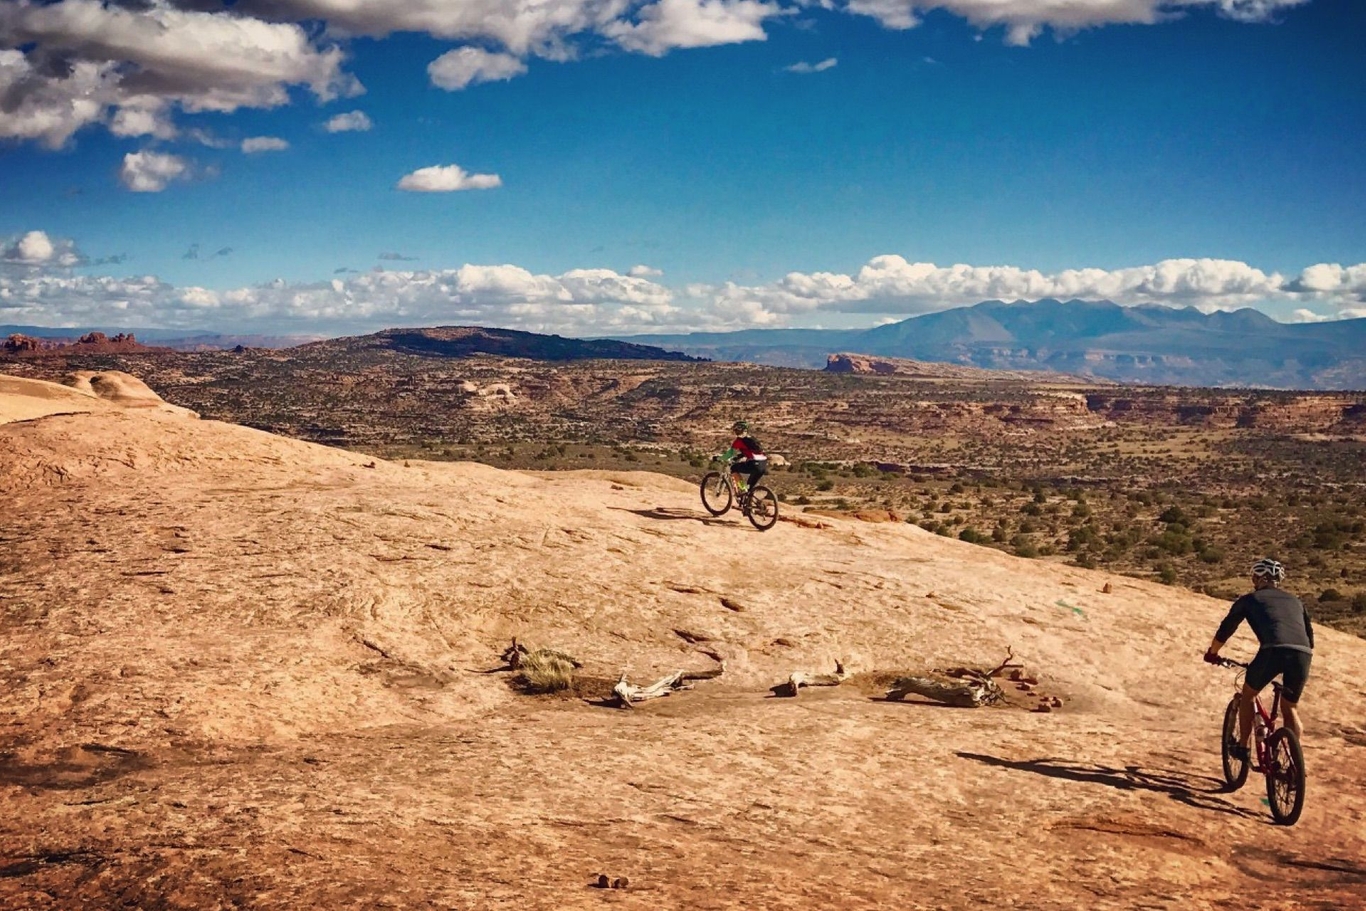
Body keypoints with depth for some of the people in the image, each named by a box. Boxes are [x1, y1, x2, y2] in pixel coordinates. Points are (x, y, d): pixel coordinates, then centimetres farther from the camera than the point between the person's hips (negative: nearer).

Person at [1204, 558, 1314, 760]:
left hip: (1273, 650, -3)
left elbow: (1225, 630, 26)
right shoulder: (1295, 601, 32)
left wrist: (1212, 653, 41)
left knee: (1247, 695, 22)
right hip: (1302, 654, 3)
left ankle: (1243, 747, 22)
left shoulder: (1250, 599, 22)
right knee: (1290, 707, 22)